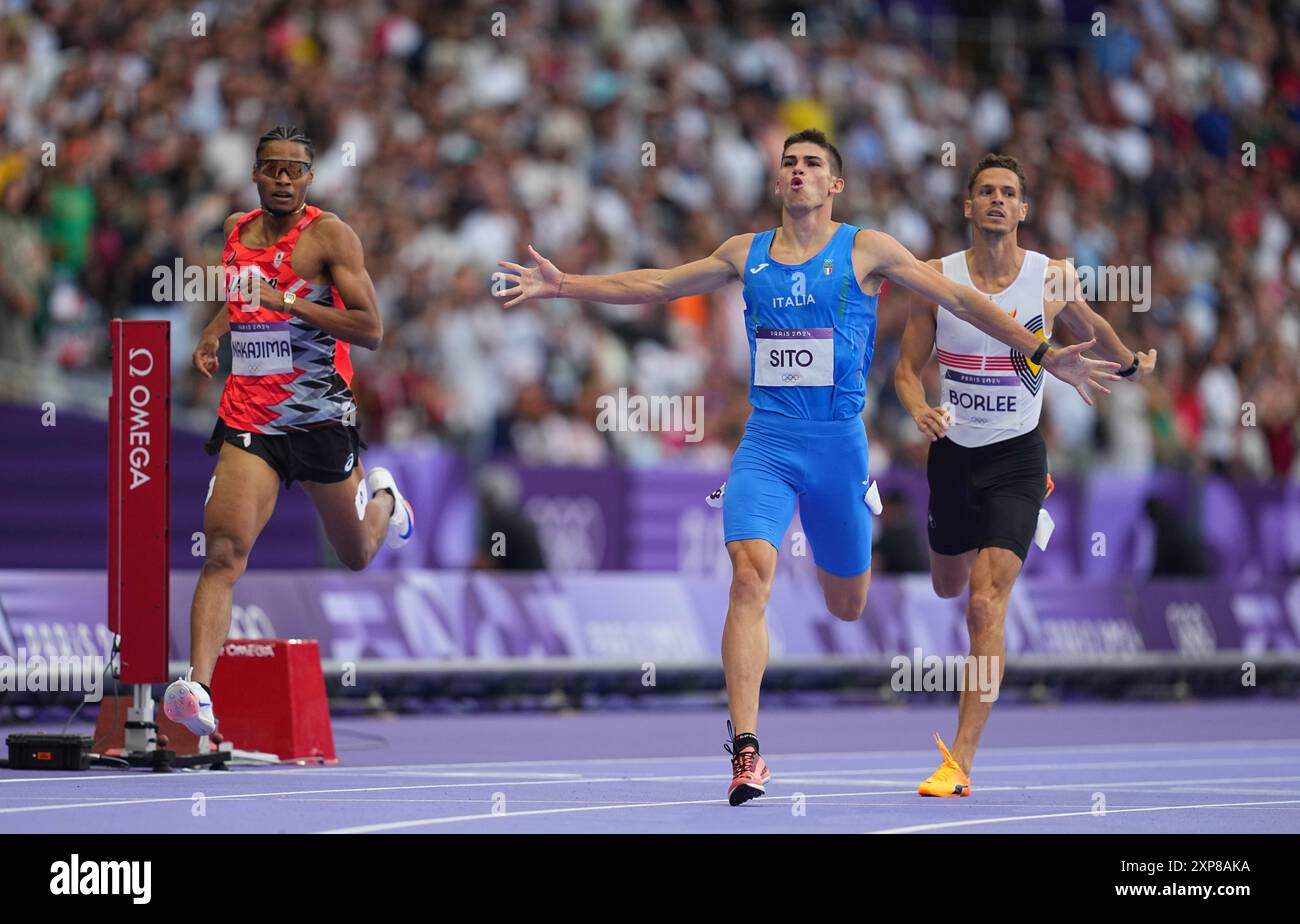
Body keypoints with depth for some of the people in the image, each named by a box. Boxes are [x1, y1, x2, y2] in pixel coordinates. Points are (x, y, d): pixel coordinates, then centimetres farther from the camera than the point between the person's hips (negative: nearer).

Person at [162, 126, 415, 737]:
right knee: (224, 553, -18)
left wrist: (290, 302, -23)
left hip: (321, 416, -2)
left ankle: (381, 497, 54)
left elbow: (371, 330, -15)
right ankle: (198, 686, -28)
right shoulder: (236, 231, 9)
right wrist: (215, 332, 12)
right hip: (248, 418, 2)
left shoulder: (328, 234, -8)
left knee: (357, 555, 19)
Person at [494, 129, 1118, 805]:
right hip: (765, 442, 1)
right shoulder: (746, 254, 9)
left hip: (838, 443, -1)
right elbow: (656, 285, 17)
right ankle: (745, 750, -23)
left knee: (846, 606, 10)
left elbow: (961, 300, 1)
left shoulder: (866, 250, 1)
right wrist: (563, 287, 11)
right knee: (749, 577, -20)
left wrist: (1043, 355, -3)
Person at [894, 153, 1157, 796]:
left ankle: (961, 762, -17)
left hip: (1016, 457, -3)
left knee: (986, 607, -15)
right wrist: (920, 410, -22)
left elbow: (1088, 328, 14)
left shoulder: (1052, 279, -9)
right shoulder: (936, 278, -8)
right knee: (949, 587, 23)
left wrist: (1129, 366, 29)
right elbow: (907, 367, -1)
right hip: (952, 453, 3)